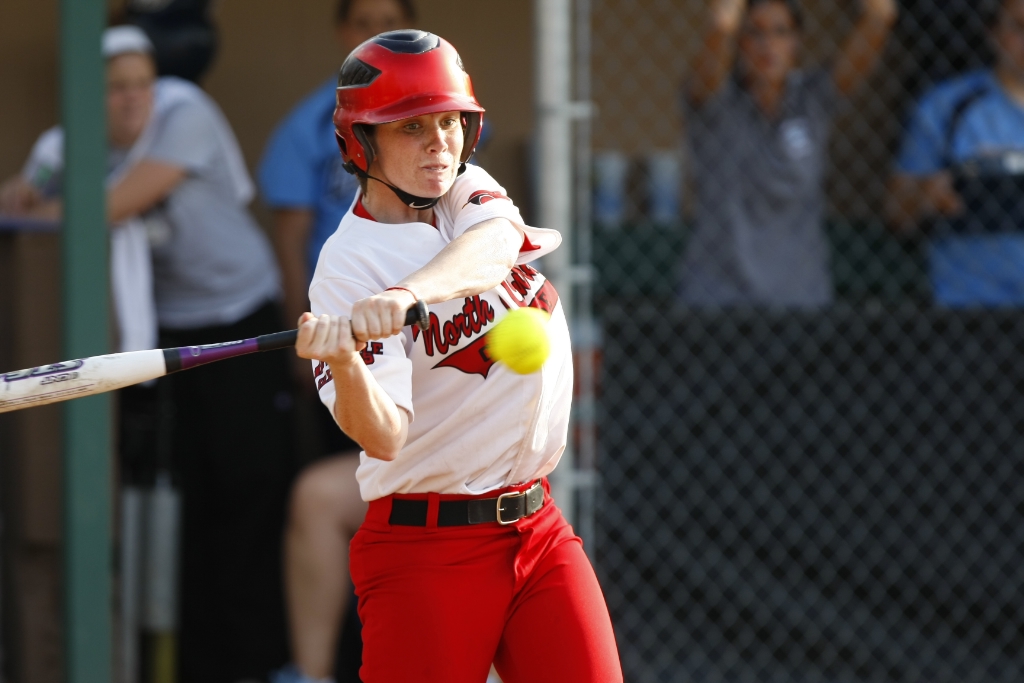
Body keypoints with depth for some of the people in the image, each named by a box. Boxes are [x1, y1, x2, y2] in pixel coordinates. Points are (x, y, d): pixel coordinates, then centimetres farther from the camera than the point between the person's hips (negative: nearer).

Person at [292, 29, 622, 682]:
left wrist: (404, 295, -39)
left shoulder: (467, 191, 6)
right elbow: (385, 437, -22)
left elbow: (492, 246, -20)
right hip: (428, 548, -5)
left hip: (540, 528, 5)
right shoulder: (348, 266, -11)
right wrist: (344, 364, -43)